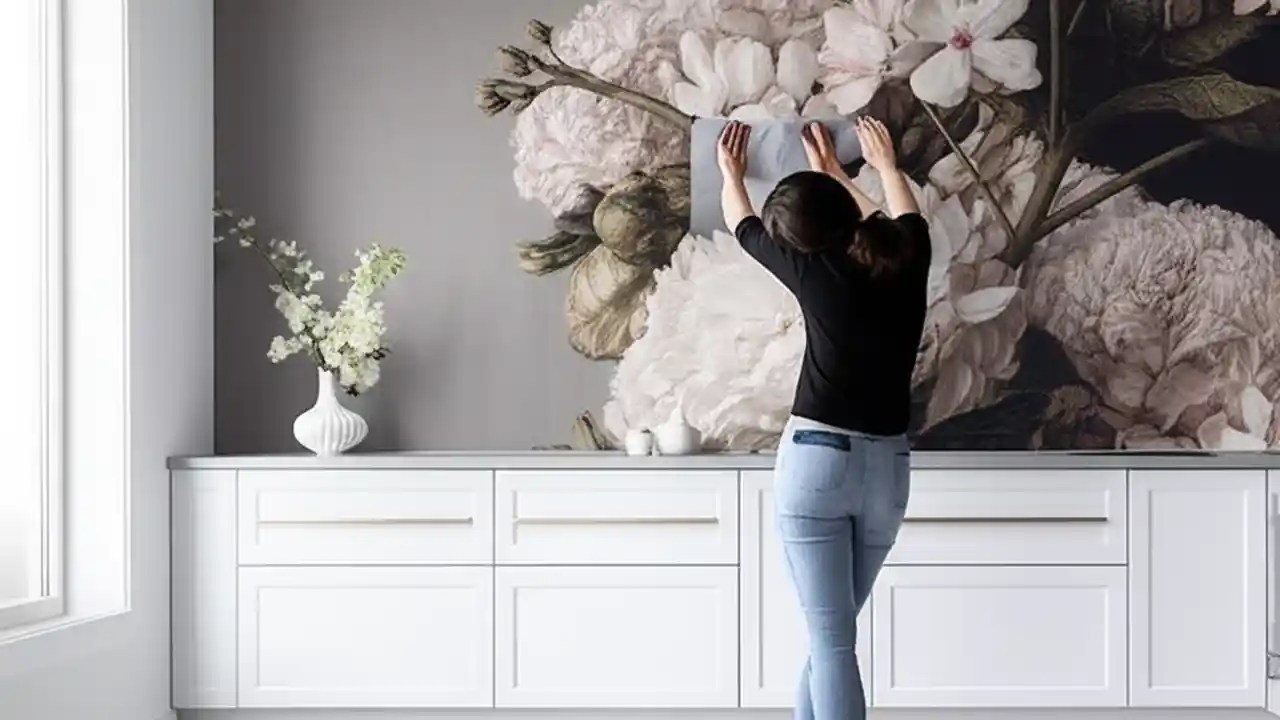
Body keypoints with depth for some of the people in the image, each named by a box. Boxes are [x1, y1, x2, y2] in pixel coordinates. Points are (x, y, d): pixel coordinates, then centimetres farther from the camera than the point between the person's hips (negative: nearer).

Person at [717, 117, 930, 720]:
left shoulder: (816, 270, -7)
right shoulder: (905, 257, 2)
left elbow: (742, 224, 13)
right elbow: (902, 216, 29)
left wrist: (731, 171, 34)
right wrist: (876, 166, 46)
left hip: (818, 459, -5)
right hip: (887, 466, 5)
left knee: (831, 639, -5)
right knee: (830, 630, 15)